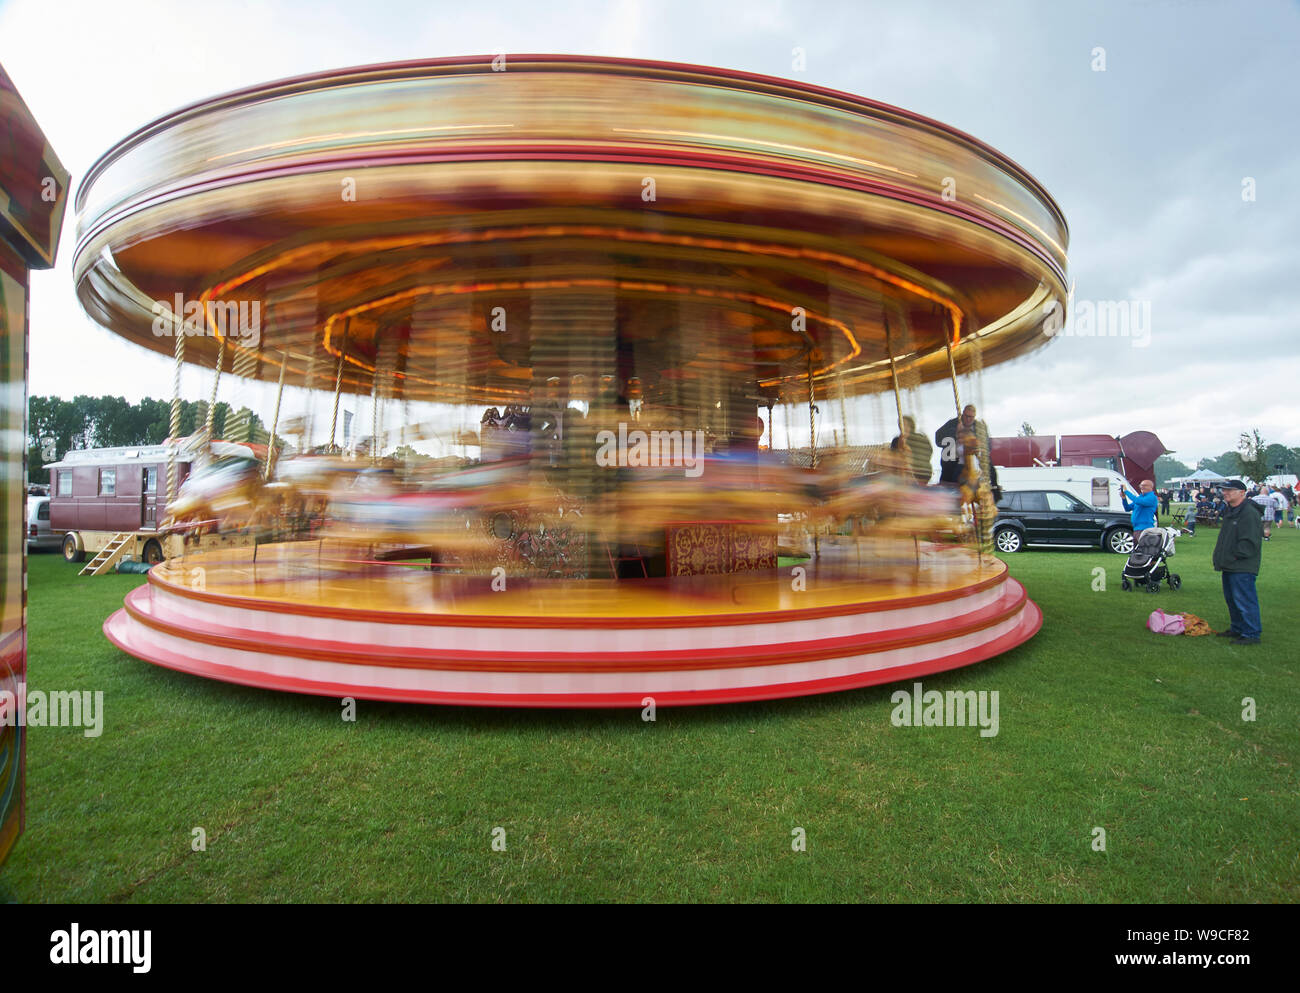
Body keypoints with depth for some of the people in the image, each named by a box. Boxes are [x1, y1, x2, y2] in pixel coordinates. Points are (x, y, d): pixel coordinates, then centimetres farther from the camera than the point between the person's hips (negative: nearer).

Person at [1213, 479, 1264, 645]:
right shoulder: (1230, 511, 16)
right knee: (1232, 599, 18)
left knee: (1244, 600, -7)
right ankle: (1237, 629, 29)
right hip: (1229, 566, 10)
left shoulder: (1250, 513, -16)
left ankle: (1252, 634, 0)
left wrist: (1236, 557, -16)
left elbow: (1250, 542, -21)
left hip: (1242, 568, -10)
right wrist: (1219, 558, 17)